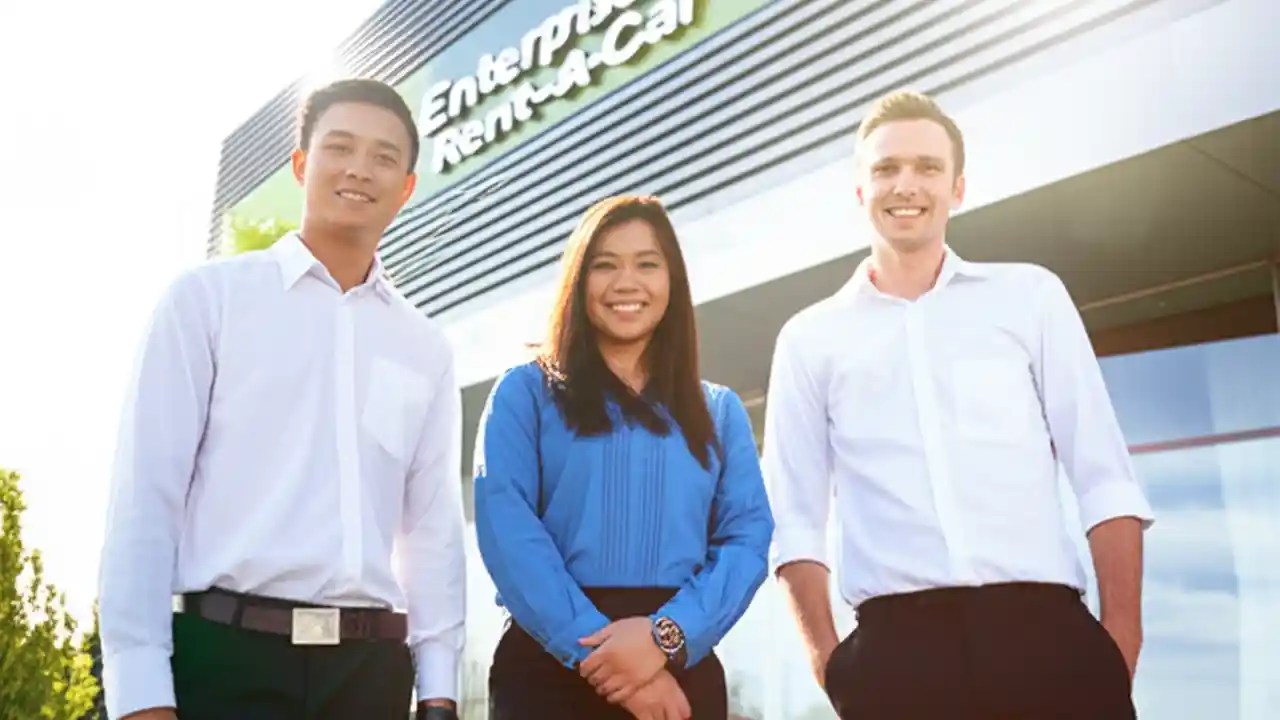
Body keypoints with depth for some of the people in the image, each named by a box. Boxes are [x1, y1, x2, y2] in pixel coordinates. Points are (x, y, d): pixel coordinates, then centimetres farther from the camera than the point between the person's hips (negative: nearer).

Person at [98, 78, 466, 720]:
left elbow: (434, 524, 10)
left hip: (369, 662, 4)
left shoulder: (425, 347, 12)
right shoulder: (208, 296, 2)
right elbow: (147, 490, -3)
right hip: (224, 650, -3)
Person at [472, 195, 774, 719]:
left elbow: (748, 536, 1)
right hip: (550, 665, -2)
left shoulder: (719, 411, 13)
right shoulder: (526, 392, 6)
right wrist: (597, 646, -17)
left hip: (682, 671, 2)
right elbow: (506, 528, -7)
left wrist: (667, 636, -15)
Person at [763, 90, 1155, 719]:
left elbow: (1104, 477, 7)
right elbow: (796, 519, 8)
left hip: (1045, 629, 1)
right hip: (896, 647, 0)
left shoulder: (1030, 295, 11)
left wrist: (1121, 636, -2)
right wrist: (827, 658, -1)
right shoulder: (809, 338, 11)